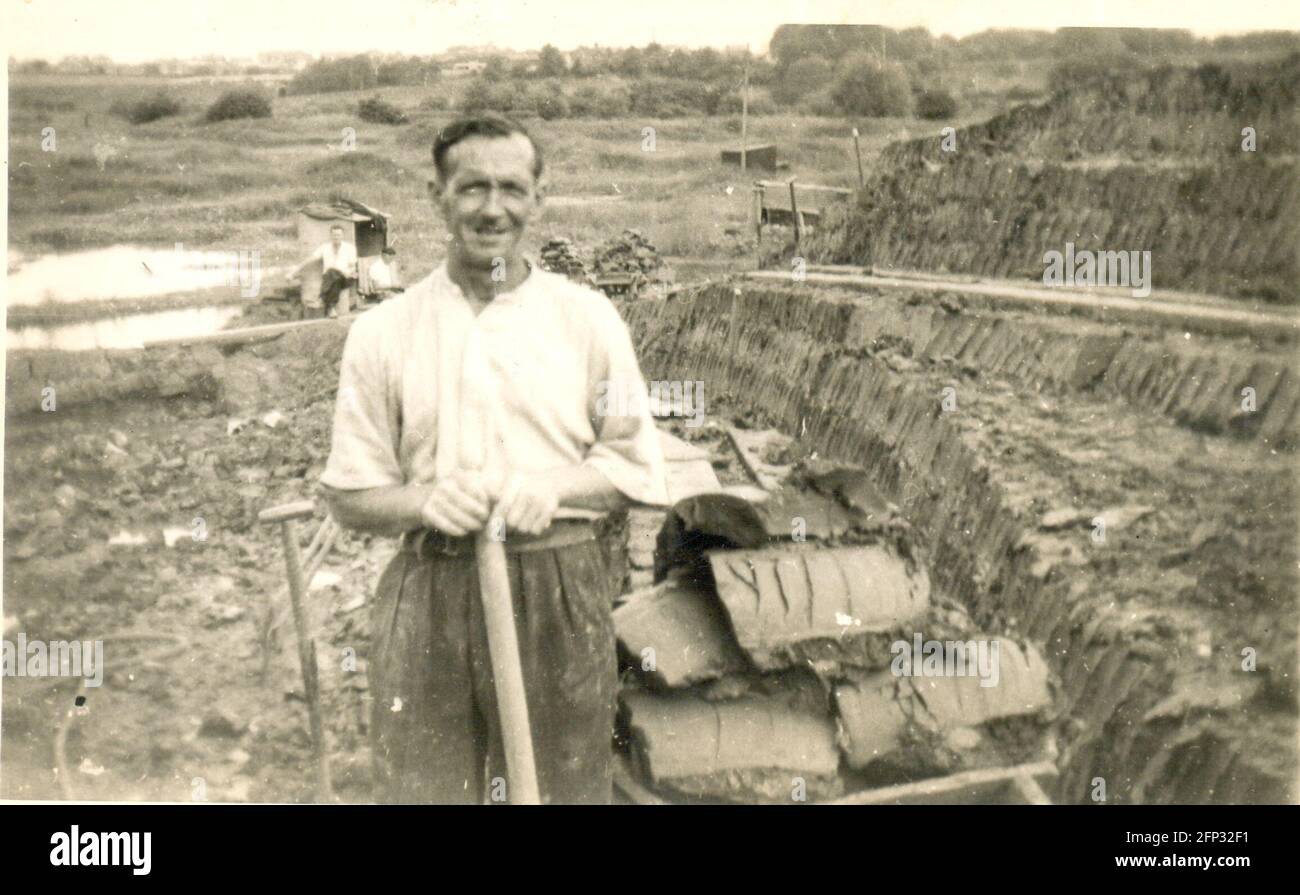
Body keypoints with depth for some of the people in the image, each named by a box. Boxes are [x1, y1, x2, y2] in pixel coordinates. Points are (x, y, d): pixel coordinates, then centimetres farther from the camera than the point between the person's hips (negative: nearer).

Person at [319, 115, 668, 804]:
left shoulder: (587, 317, 5)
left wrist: (554, 486, -13)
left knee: (564, 785, 7)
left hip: (561, 596, 0)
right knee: (420, 787, 3)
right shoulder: (382, 332, 5)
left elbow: (638, 468, 6)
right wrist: (426, 501, -14)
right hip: (428, 598, 0)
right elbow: (349, 496, 6)